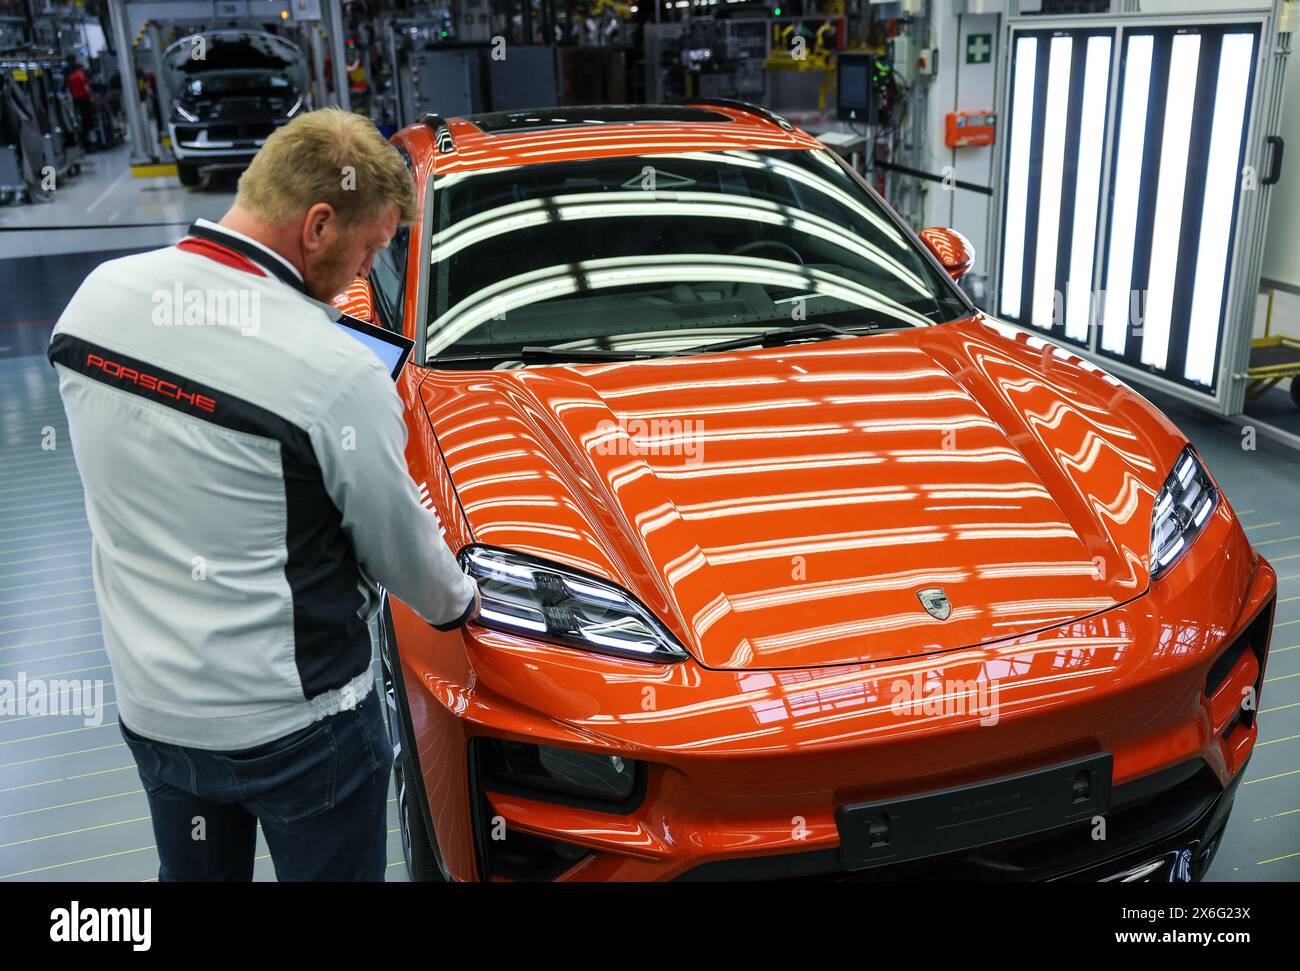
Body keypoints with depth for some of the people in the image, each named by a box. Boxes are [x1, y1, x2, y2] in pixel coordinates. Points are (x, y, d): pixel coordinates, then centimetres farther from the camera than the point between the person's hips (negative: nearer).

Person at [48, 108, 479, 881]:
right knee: (330, 870, 18)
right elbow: (398, 544, -11)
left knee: (193, 870, 27)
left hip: (148, 703, 6)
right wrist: (458, 603, 10)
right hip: (292, 723, -5)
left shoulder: (99, 295, -6)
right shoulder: (334, 371, -26)